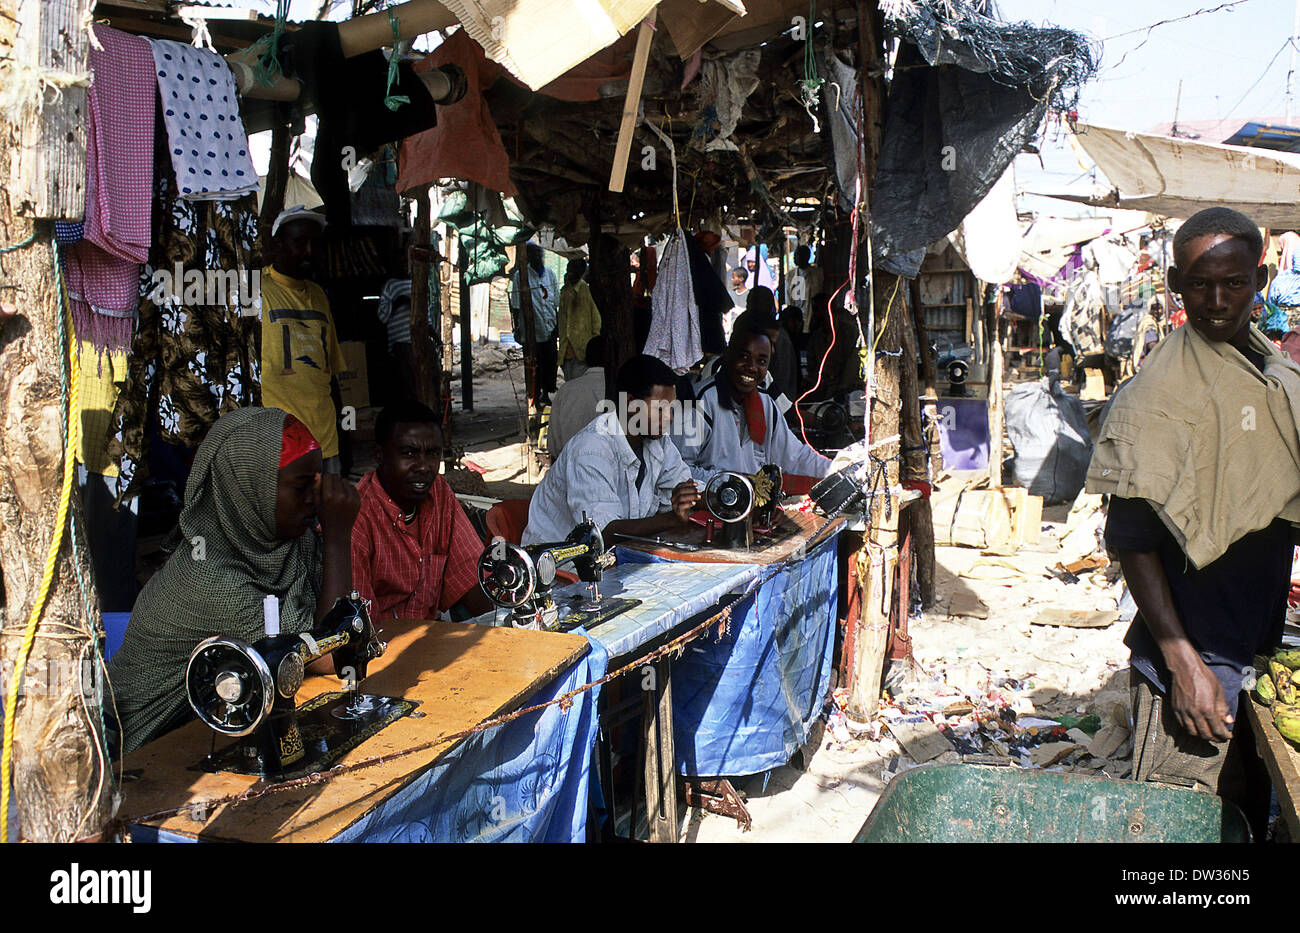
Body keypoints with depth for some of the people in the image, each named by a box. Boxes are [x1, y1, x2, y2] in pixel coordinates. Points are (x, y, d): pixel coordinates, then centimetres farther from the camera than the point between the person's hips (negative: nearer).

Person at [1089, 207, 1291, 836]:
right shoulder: (1161, 390, -13)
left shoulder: (1279, 376, 9)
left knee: (1247, 816, 16)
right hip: (1193, 654, -7)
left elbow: (1278, 512, 17)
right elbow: (1131, 537, -16)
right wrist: (1184, 661, -20)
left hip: (1262, 652, 7)